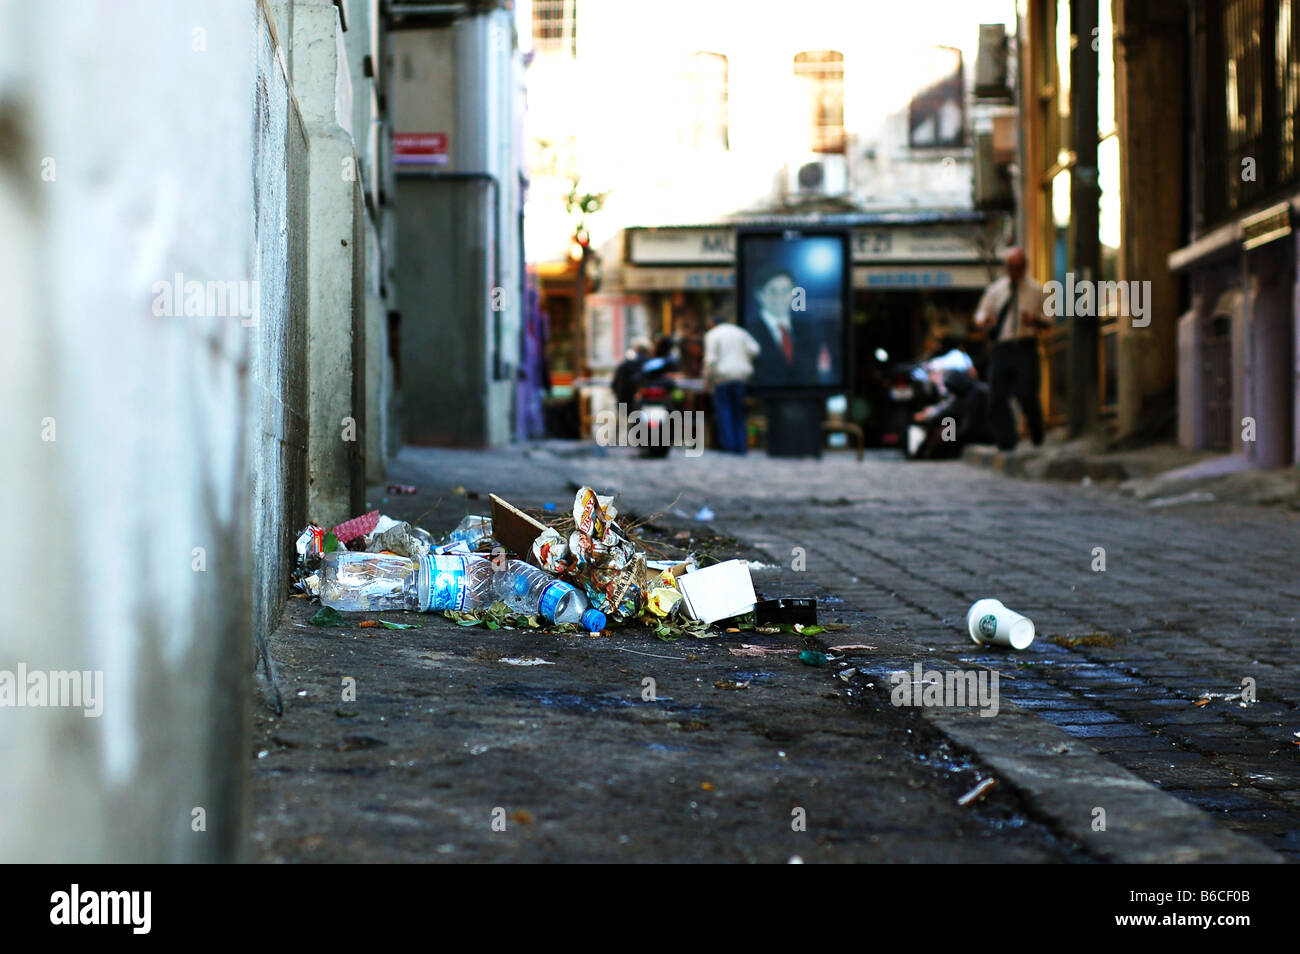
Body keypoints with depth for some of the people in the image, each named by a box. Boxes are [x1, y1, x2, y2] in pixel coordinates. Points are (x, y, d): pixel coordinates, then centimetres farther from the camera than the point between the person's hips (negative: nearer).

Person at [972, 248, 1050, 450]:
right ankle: (1005, 445, 4)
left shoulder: (1036, 290, 9)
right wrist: (984, 321, -10)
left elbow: (1047, 321, 10)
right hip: (1001, 348, 2)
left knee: (1027, 397, -13)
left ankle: (1037, 441, 6)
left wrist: (1034, 320, -13)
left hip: (1025, 349, -2)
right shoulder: (995, 289, 14)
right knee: (997, 399, -4)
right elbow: (980, 315, 15)